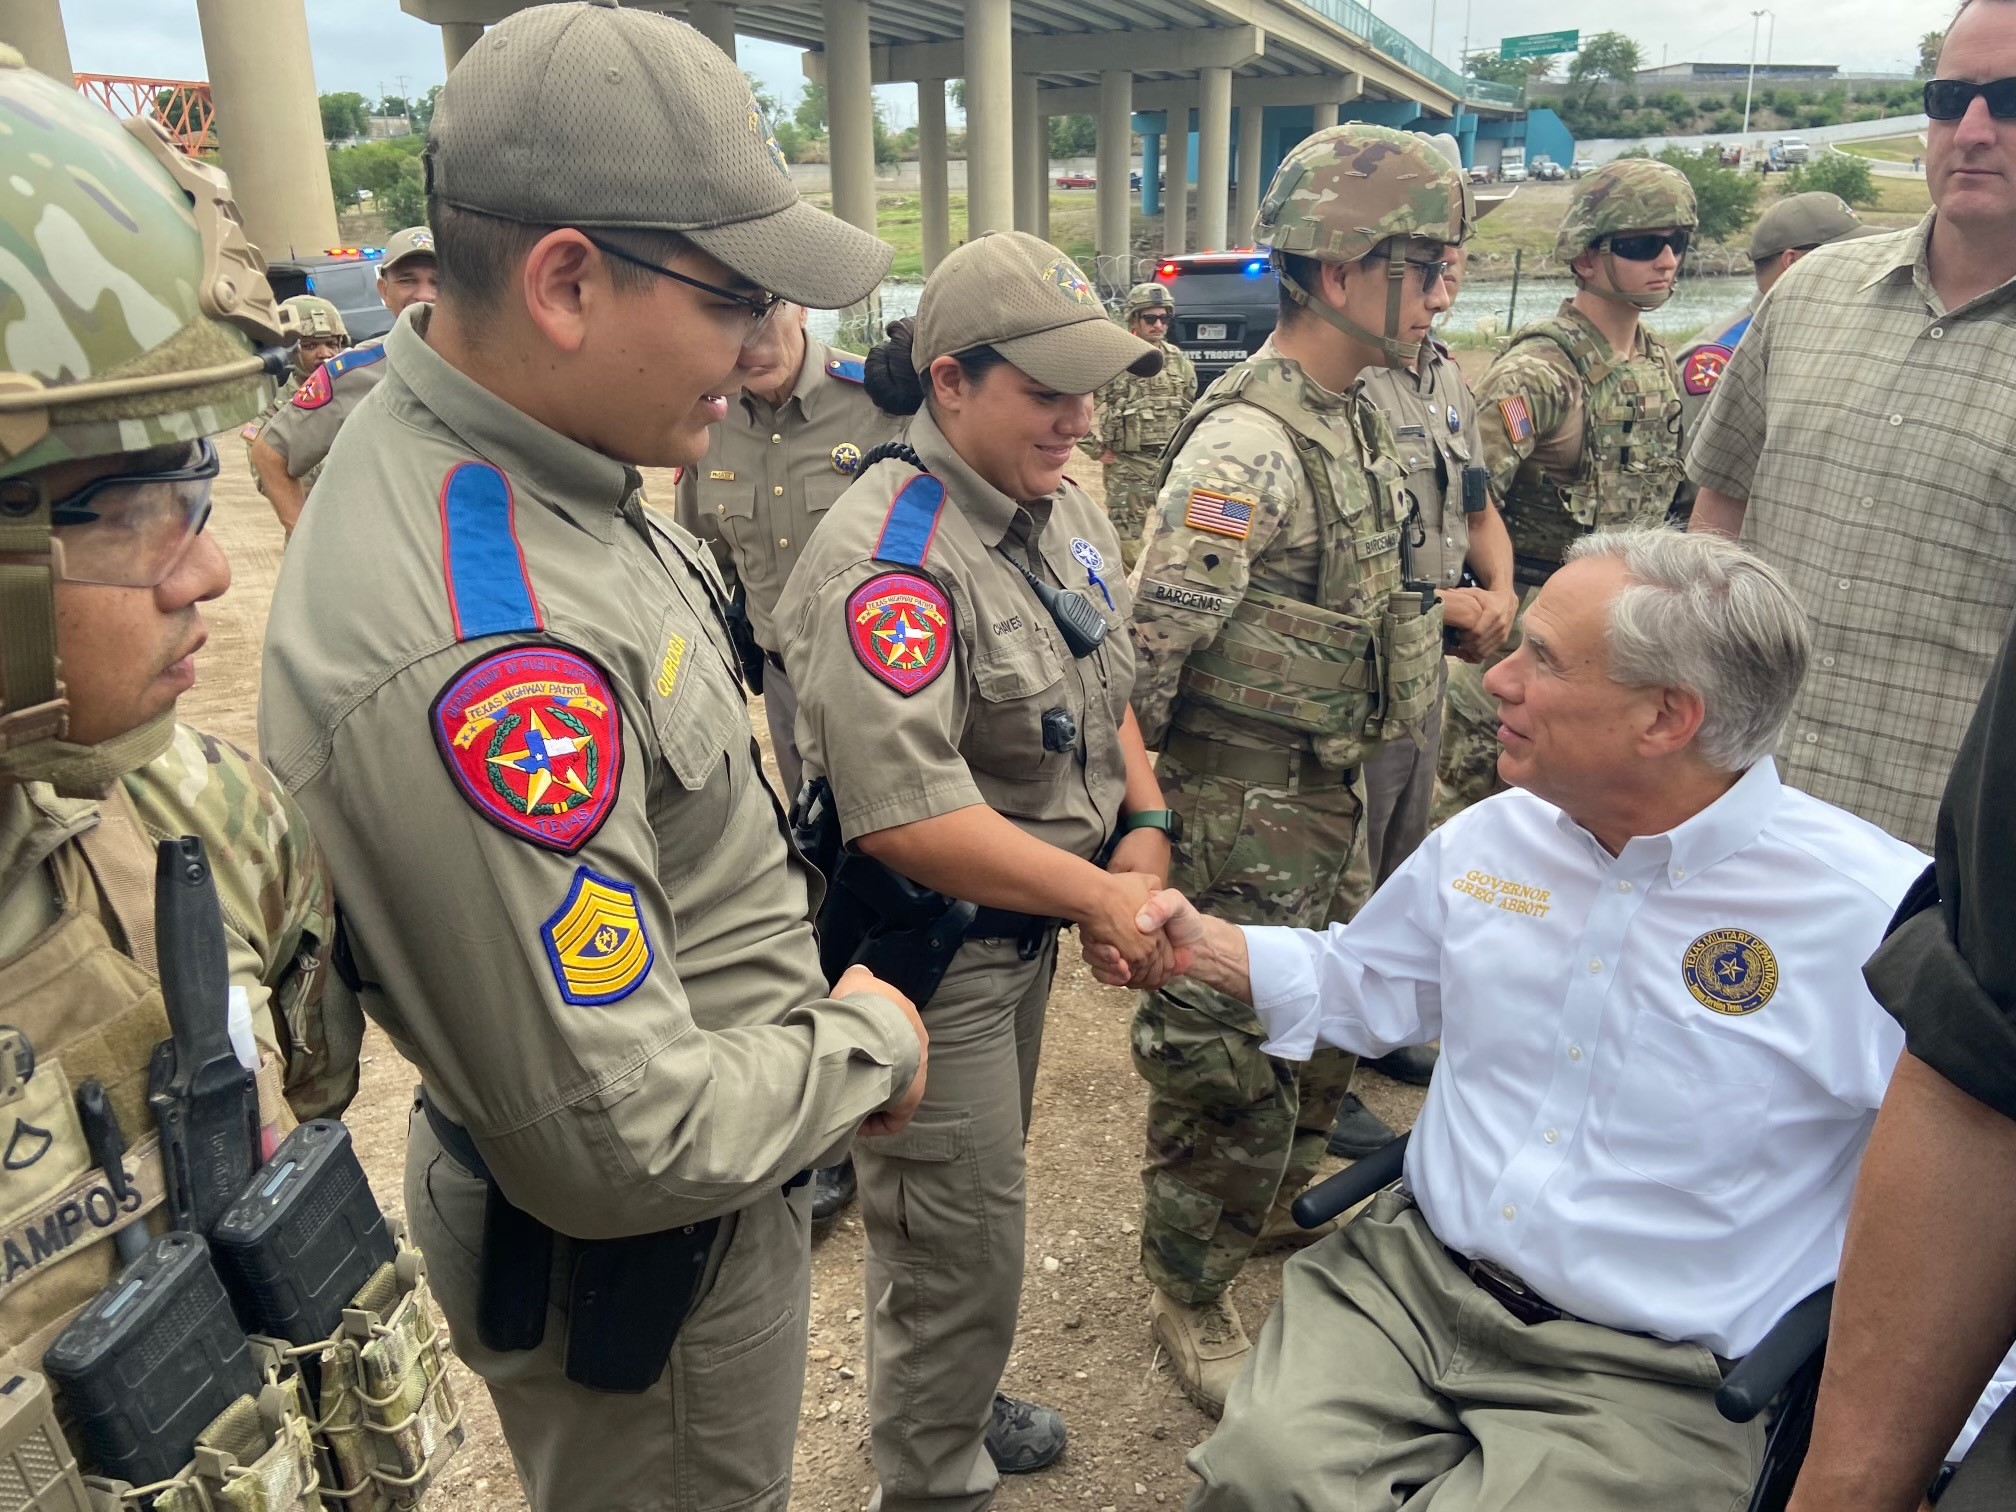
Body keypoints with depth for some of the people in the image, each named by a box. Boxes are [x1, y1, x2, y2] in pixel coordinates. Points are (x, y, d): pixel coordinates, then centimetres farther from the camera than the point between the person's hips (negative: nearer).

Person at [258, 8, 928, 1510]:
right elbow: (628, 1146, -32)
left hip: (727, 1147, 8)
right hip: (637, 1260, -8)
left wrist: (827, 1015, 4)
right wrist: (866, 1041, -15)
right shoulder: (479, 654, -36)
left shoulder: (541, 461, -4)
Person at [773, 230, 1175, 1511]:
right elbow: (904, 816, -33)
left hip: (1026, 921, 9)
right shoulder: (889, 560, -26)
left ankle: (954, 1405, 51)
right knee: (962, 1247, 8)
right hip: (928, 953, -8)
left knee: (978, 1202, 27)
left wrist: (1146, 820, 0)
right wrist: (1103, 900, -25)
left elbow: (1107, 685, 15)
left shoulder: (1062, 503, 2)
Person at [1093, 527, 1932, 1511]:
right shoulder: (1494, 835, 4)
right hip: (1403, 1277, 3)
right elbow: (1368, 984, 20)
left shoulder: (1882, 914, -13)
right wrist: (1203, 946, 7)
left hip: (1645, 1380, -2)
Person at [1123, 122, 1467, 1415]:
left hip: (1328, 790, 9)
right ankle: (1190, 1295, 24)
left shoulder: (1359, 417, 7)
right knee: (1225, 1056, 3)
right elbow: (1145, 651, -23)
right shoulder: (1247, 447, -23)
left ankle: (1286, 1197, 48)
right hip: (1243, 810, -9)